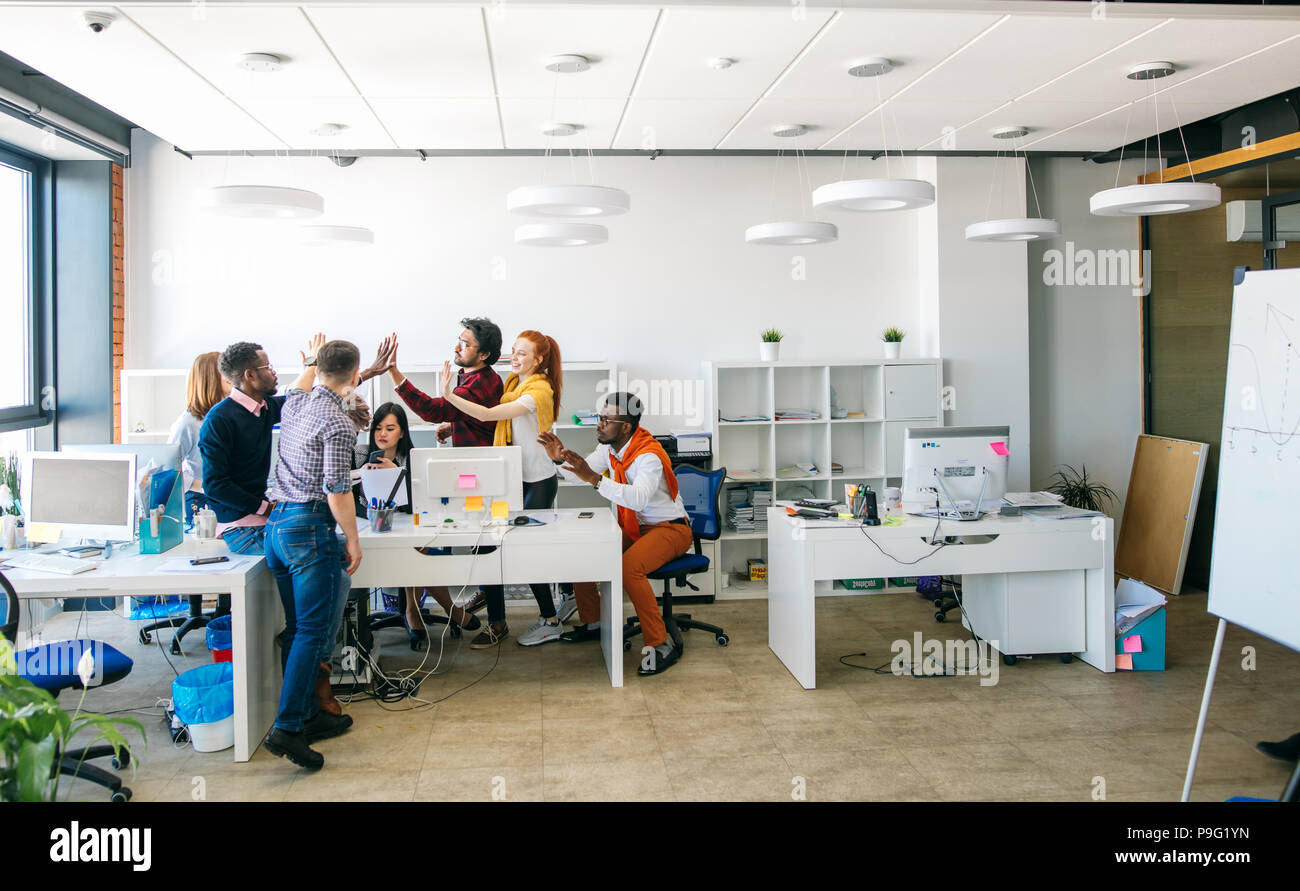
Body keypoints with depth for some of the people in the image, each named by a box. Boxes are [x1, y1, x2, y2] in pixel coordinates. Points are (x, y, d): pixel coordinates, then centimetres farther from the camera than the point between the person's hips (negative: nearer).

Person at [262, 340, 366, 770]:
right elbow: (337, 491, -16)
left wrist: (316, 362, 46)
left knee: (296, 629, 14)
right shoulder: (338, 423, -14)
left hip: (277, 522, 9)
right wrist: (352, 540, -7)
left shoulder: (293, 403, 9)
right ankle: (287, 728, -10)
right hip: (310, 529, -9)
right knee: (314, 632, -5)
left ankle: (308, 714, 22)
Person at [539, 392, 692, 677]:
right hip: (634, 527, 9)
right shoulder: (609, 449, 1)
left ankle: (662, 645, -26)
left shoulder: (648, 455, -25)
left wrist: (594, 478, -47)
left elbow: (638, 498, -41)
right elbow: (579, 473, 10)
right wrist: (560, 459, -10)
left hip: (670, 528, -9)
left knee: (629, 567, -34)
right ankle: (592, 623, 16)